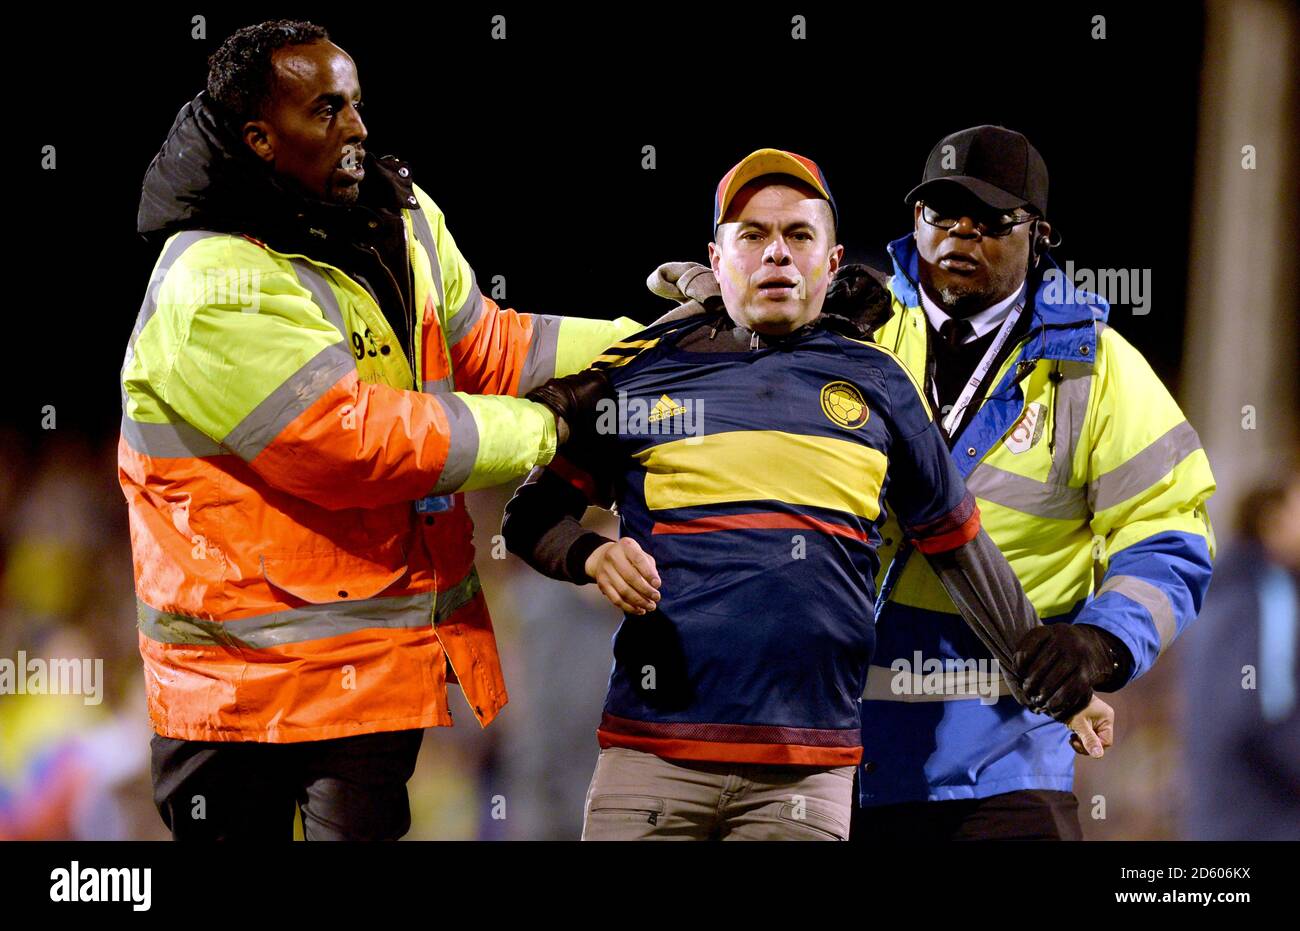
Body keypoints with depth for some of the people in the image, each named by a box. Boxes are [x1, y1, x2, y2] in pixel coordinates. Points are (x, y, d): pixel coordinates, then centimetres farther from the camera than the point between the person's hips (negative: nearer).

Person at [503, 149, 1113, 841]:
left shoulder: (876, 383, 12)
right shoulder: (640, 369, 8)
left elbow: (958, 547, 19)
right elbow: (532, 516, 11)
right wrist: (591, 556, -10)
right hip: (654, 751, -1)